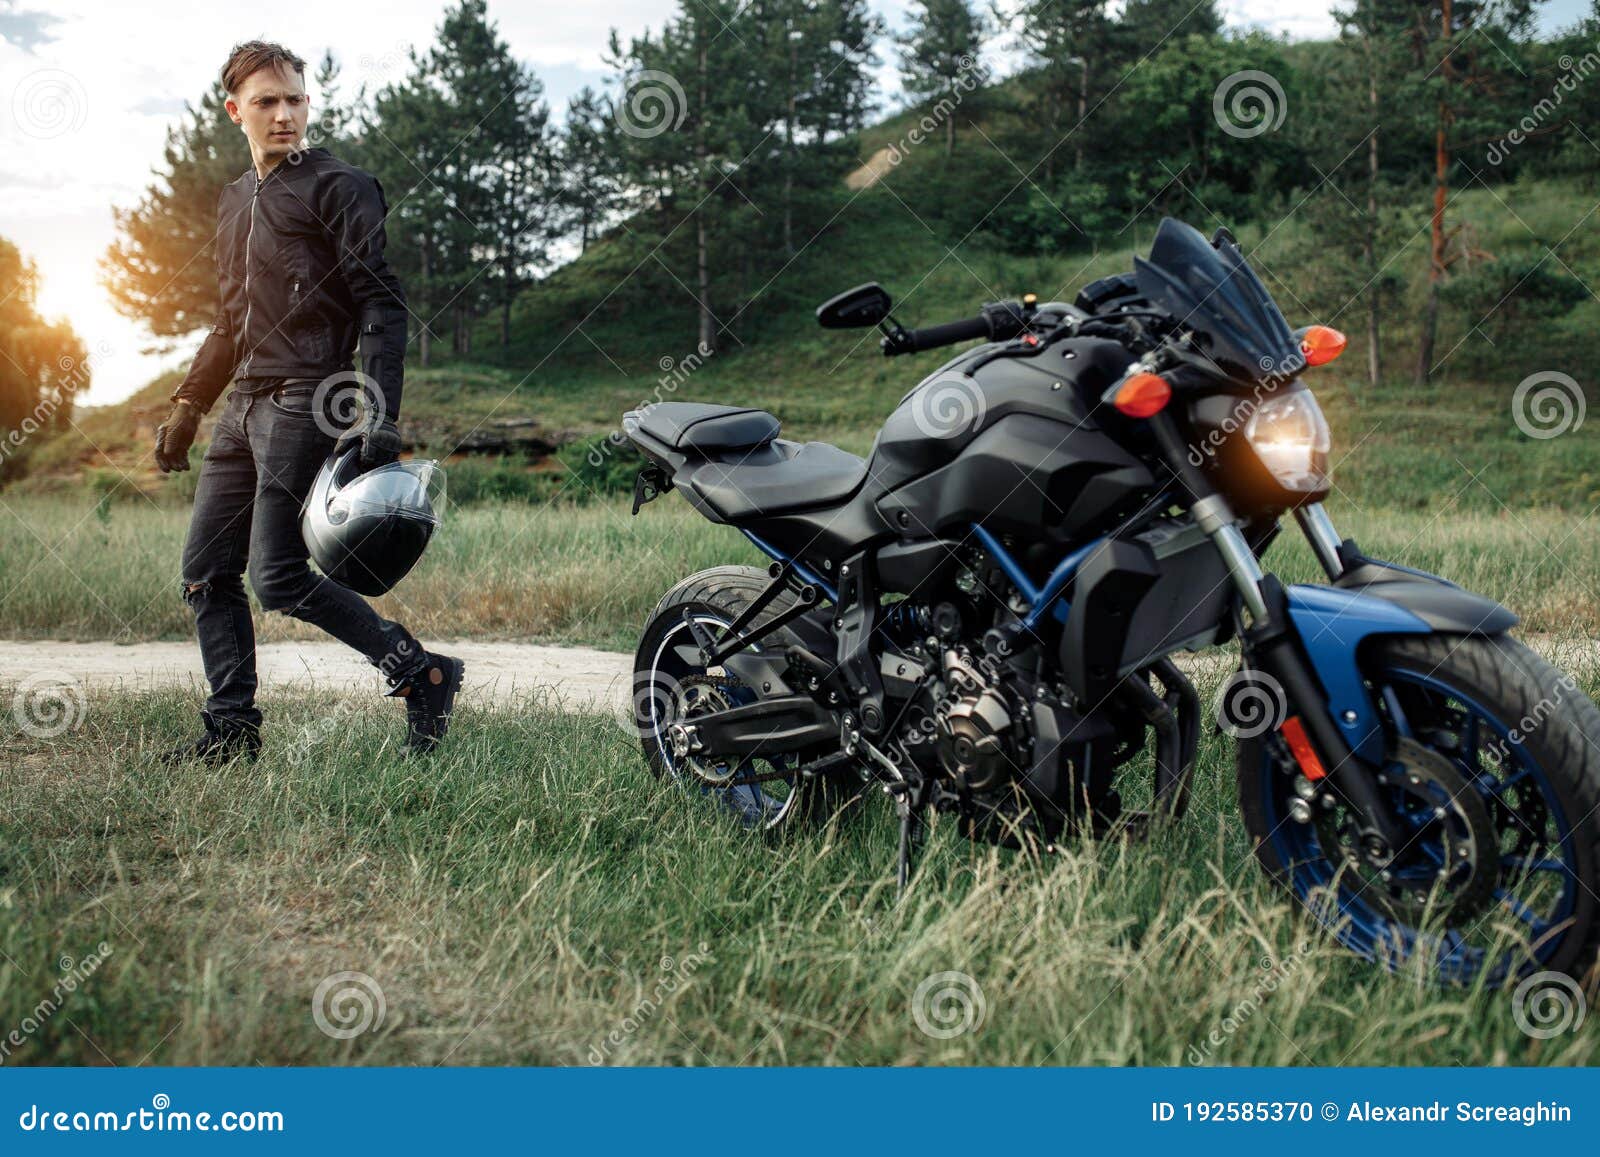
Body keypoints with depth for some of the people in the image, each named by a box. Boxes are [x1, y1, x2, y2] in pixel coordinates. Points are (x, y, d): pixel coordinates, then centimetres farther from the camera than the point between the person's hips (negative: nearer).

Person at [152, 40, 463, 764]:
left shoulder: (338, 188, -4)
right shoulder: (236, 200, 21)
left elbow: (382, 303, -10)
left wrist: (381, 418, -20)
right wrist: (187, 406, 25)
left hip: (307, 403, -8)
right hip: (244, 405, 8)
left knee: (279, 579, -13)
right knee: (205, 573, 6)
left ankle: (424, 676, -3)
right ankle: (231, 729, 14)